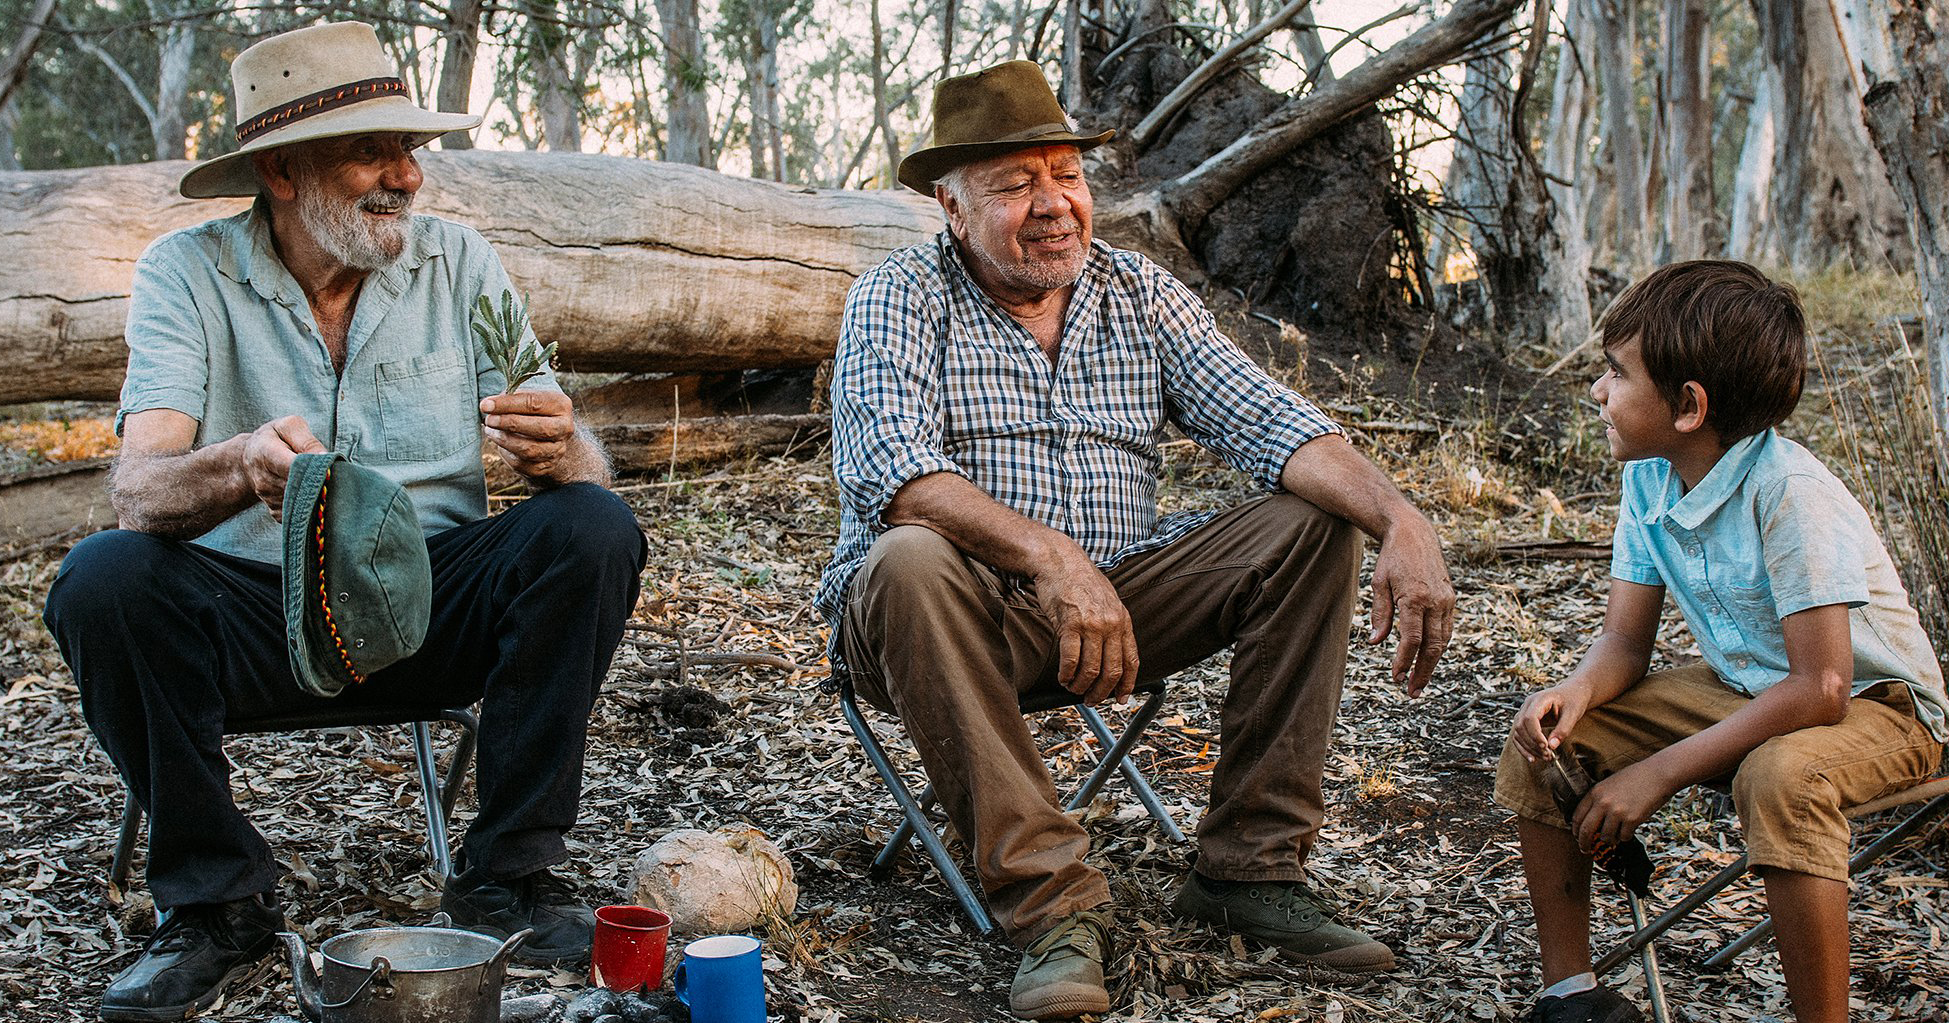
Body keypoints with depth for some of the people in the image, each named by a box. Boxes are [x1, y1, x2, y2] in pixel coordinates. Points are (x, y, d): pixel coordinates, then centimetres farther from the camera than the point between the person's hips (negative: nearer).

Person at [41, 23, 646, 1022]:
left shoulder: (459, 263, 0)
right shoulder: (188, 273, -5)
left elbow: (582, 465, -6)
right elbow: (138, 487, -20)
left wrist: (558, 452, -32)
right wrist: (239, 467, -43)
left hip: (432, 600, 2)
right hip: (252, 614, -1)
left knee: (593, 529, -24)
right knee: (100, 578, -29)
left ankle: (507, 873, -12)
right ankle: (216, 898, -9)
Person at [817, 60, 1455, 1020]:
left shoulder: (1140, 293, 7)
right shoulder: (899, 298, -6)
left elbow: (1268, 421, -4)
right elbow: (889, 470, -23)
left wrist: (1402, 521, -22)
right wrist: (1048, 554, -38)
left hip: (1116, 600, 4)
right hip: (970, 611, -4)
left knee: (1312, 524, -10)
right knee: (910, 564, -36)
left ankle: (1250, 863, -9)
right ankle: (1053, 898, -30)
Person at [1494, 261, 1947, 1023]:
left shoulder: (1789, 491, -29)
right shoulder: (1649, 478, -7)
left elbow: (1820, 689, -30)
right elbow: (1625, 641, 0)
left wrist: (1660, 773, -28)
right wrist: (1575, 693, -24)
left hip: (1875, 703, -7)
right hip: (1741, 690, 7)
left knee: (1780, 778, -40)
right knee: (1543, 736, -8)